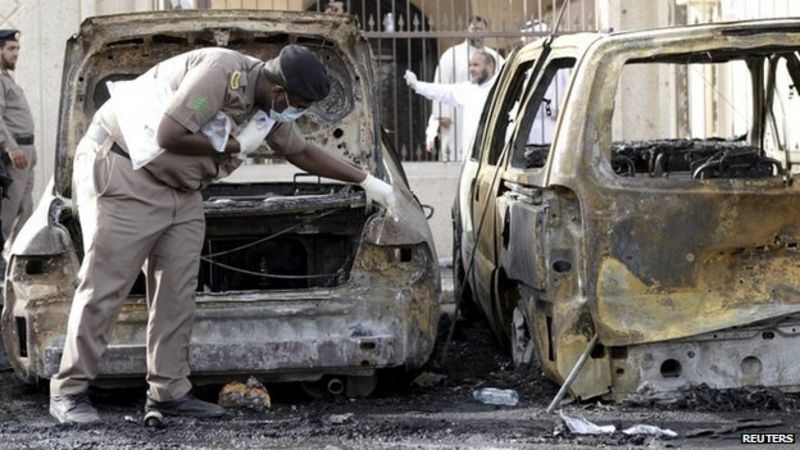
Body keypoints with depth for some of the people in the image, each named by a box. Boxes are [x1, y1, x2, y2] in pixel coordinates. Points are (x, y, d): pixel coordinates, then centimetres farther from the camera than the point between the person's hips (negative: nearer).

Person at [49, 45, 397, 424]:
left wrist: (366, 181, 22)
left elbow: (301, 153, 20)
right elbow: (168, 136, -29)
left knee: (177, 290, 3)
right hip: (121, 170, -9)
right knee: (104, 286, -8)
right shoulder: (221, 72, -25)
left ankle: (168, 392, 7)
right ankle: (68, 391, -2)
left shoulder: (268, 106, 4)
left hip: (179, 190, 9)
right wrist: (236, 145, -18)